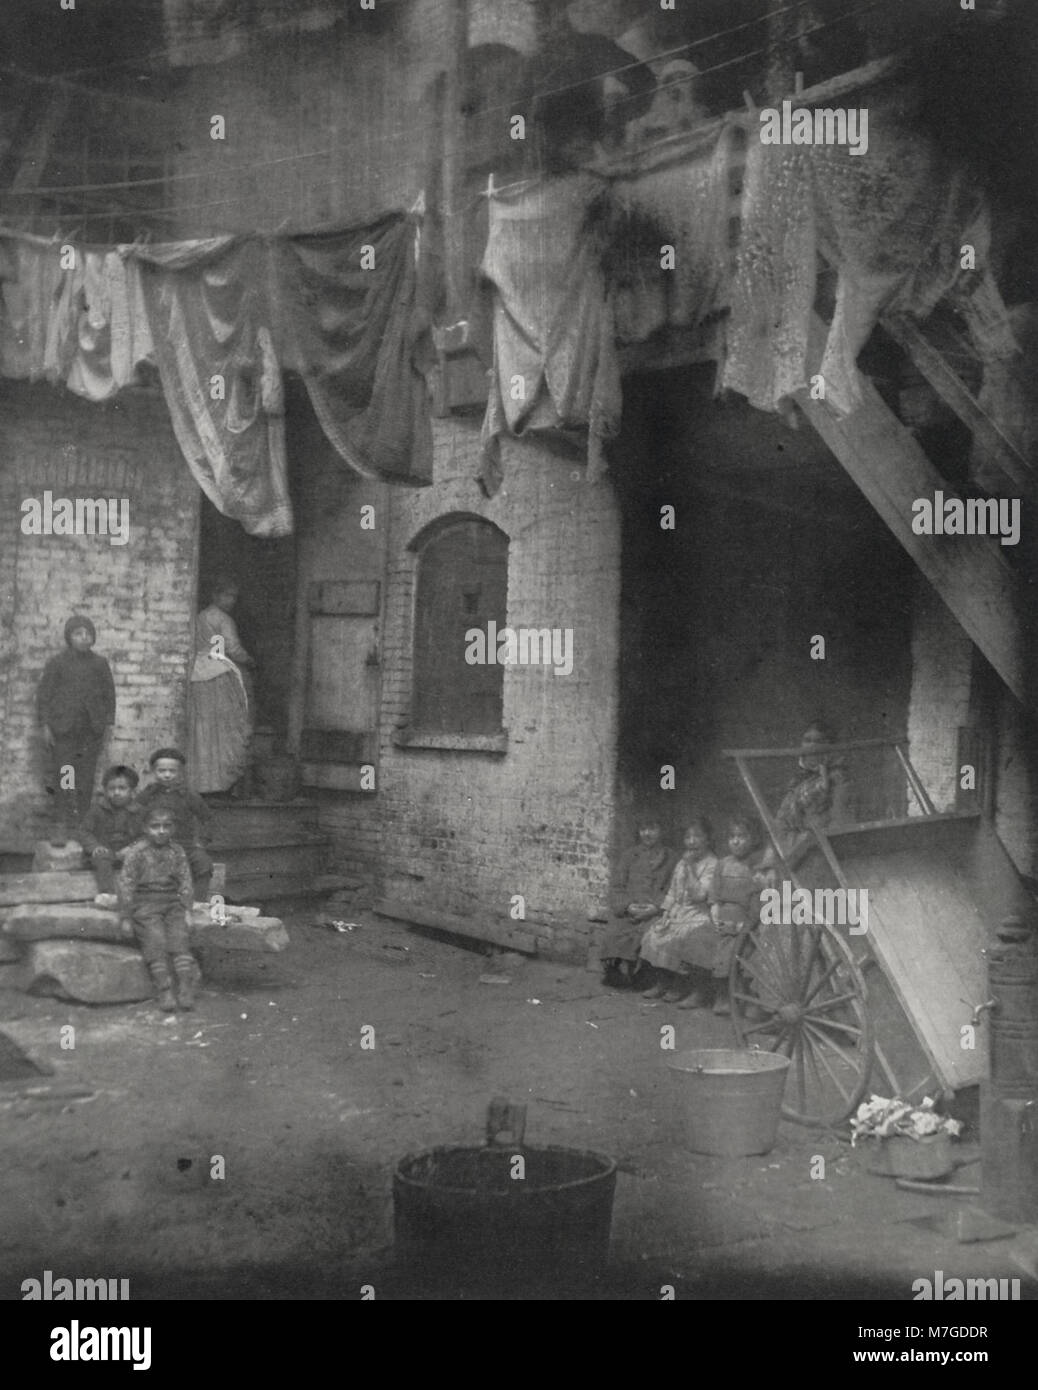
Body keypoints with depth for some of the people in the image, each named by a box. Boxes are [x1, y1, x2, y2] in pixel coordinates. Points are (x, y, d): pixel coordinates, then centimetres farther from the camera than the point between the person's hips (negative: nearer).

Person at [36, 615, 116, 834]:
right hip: (63, 729, -2)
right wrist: (45, 725, -4)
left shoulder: (100, 664, 8)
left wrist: (108, 723, 7)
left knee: (86, 778, 2)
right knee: (64, 778, -5)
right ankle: (62, 825, -2)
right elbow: (44, 694, 2)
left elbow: (109, 694, 13)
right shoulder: (56, 663, 1)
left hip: (91, 730, 2)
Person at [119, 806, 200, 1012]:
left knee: (180, 937, -15)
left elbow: (185, 882, 10)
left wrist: (187, 910, 4)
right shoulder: (136, 853, -4)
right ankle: (164, 991, -21)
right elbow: (126, 885, -4)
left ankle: (185, 989, -19)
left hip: (172, 903, 3)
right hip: (145, 903, -3)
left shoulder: (177, 852, 8)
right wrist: (125, 916, -6)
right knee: (155, 941, -20)